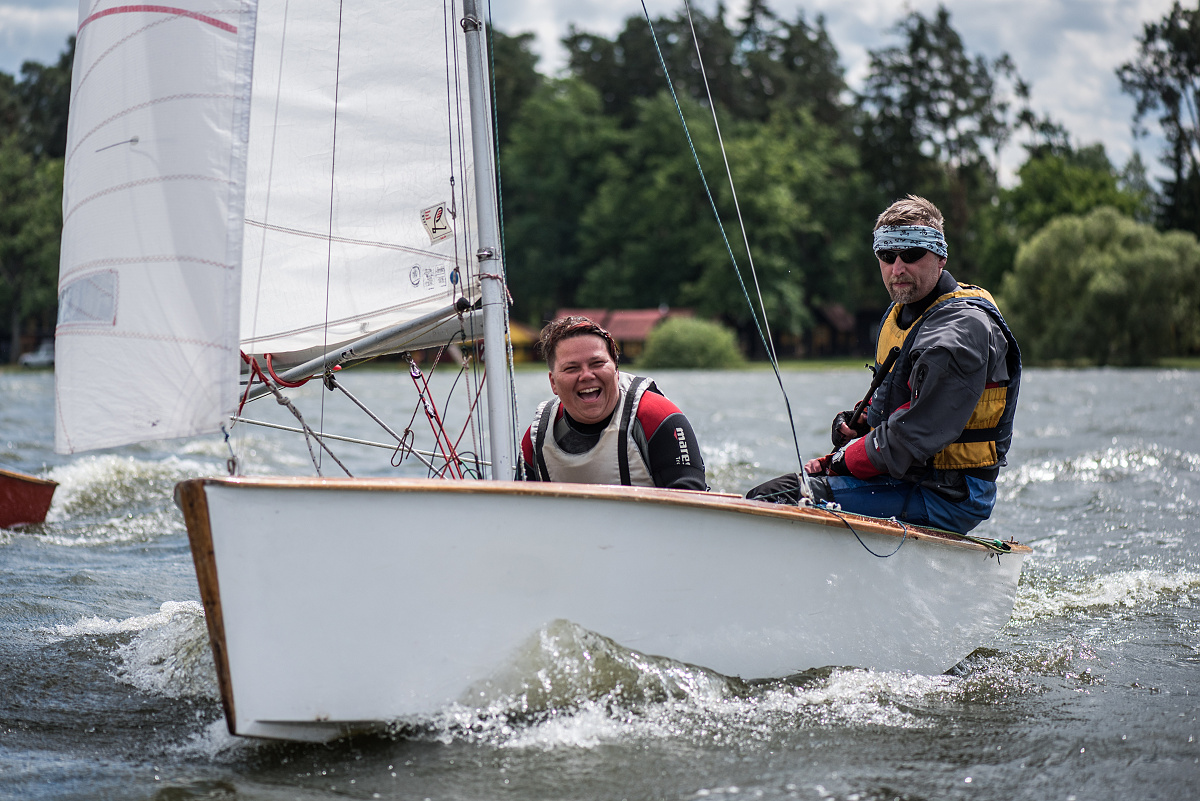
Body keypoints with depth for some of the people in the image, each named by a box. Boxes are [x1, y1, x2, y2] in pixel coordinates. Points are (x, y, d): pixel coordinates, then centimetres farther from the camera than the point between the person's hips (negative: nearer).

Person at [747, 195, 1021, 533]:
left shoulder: (961, 331, -21)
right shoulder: (904, 312, 12)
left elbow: (912, 439, -25)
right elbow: (885, 404, 23)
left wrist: (840, 462, -13)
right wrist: (854, 424, 1)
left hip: (947, 498, -10)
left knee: (769, 499, -18)